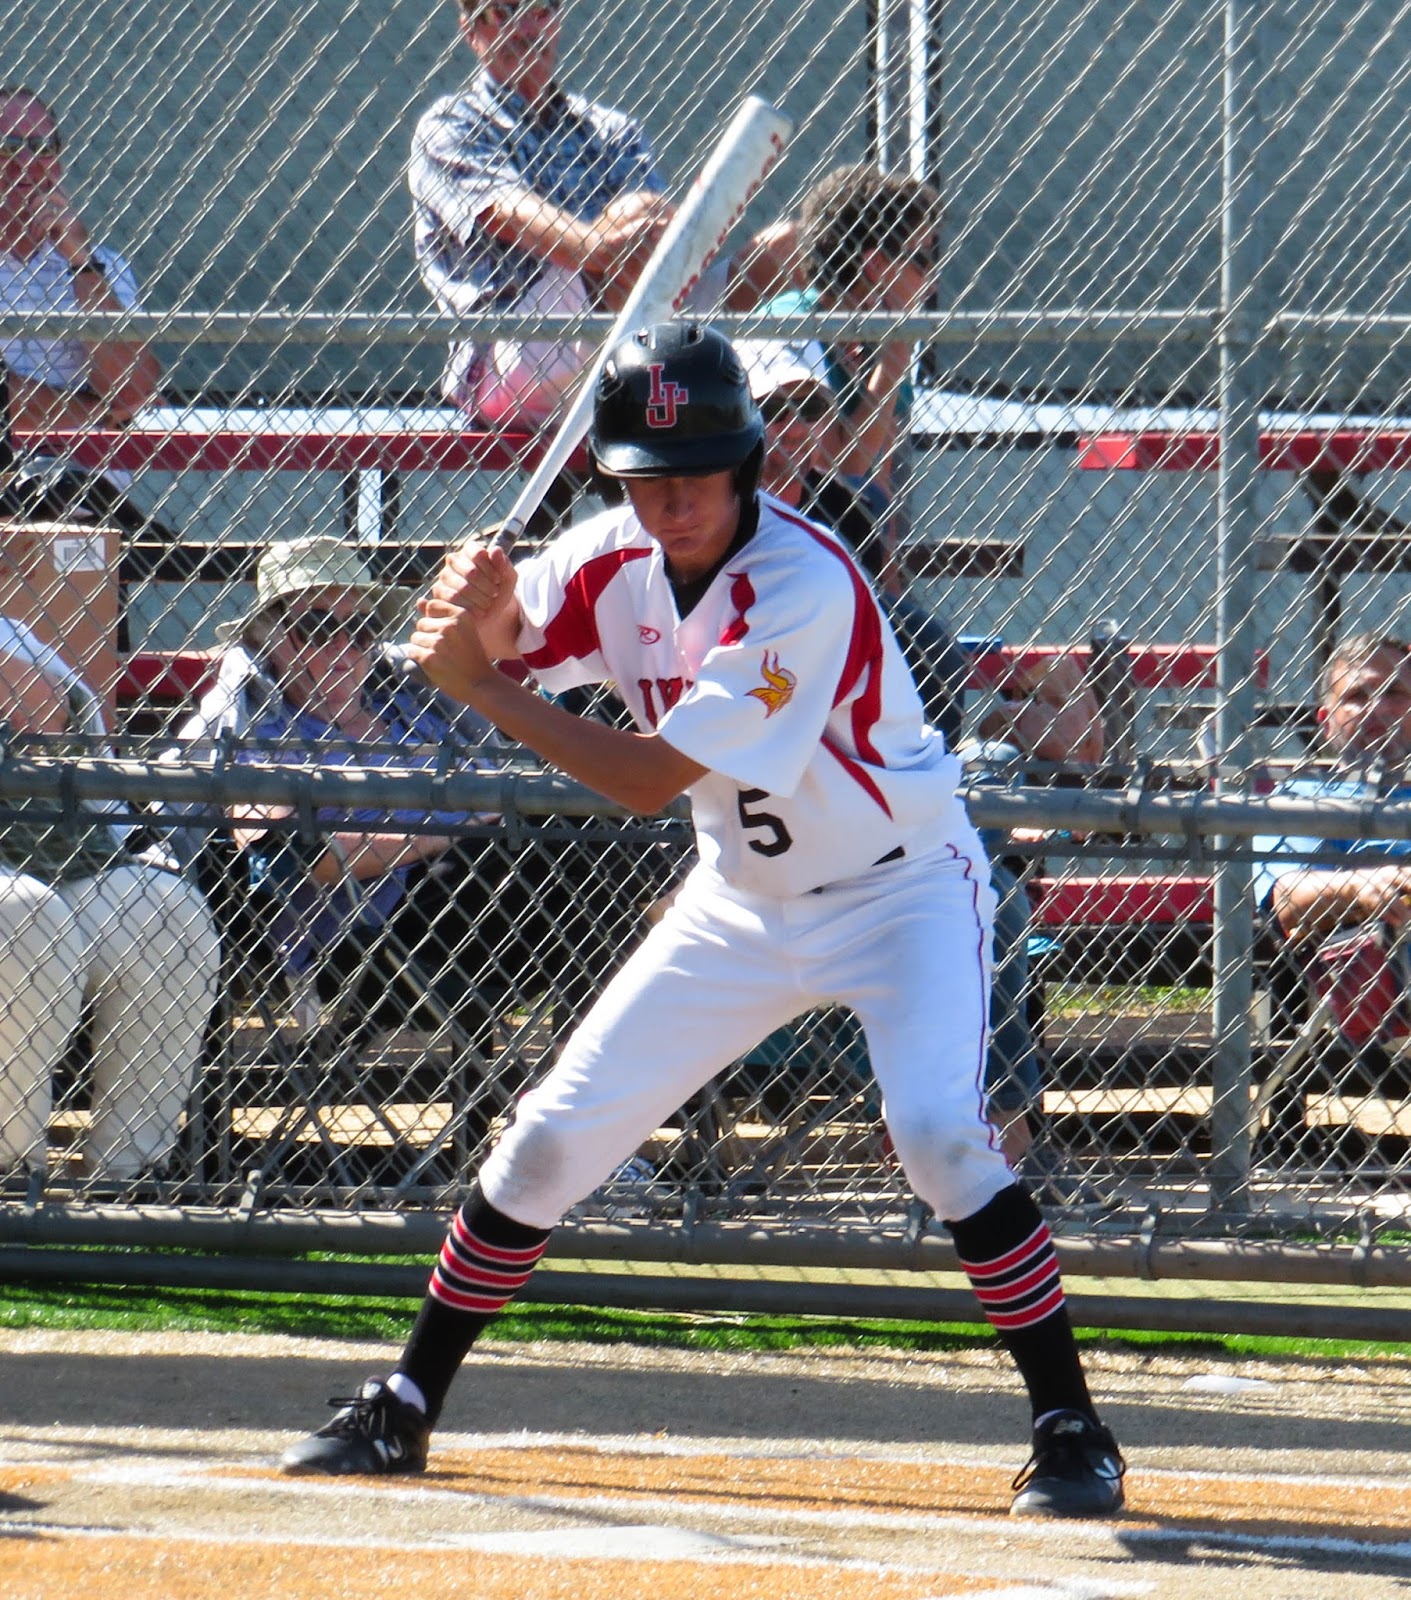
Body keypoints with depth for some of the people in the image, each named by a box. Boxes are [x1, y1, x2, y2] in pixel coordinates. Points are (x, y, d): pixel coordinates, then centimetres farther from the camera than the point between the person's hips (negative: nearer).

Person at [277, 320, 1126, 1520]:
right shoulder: (614, 561, -10)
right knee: (554, 1136, 3)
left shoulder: (806, 589, -31)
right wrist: (474, 610, -32)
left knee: (940, 1130, -27)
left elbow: (651, 778, -32)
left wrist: (482, 686, -30)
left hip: (903, 891, -6)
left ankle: (1074, 1432, -18)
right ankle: (403, 1410, 17)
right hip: (744, 903, 6)